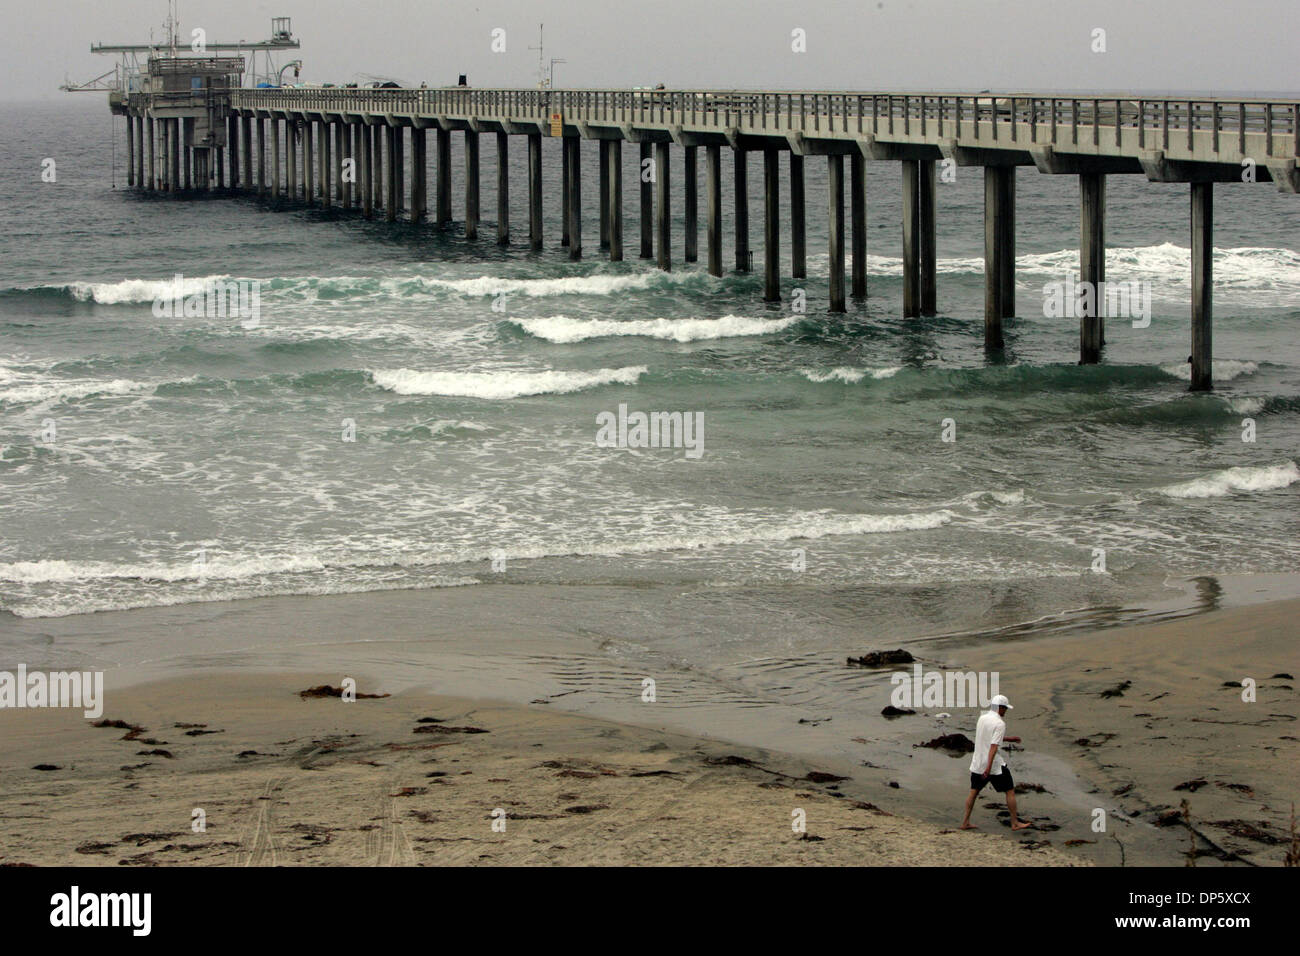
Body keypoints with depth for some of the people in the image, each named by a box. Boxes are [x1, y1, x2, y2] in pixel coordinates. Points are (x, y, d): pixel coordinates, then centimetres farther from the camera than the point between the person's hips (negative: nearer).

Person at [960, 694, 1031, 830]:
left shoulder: (982, 718, 8)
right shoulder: (999, 723, -15)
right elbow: (994, 746, -23)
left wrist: (1009, 739, 27)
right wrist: (988, 767, -27)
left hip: (977, 763, 7)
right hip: (994, 763, -7)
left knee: (974, 792, 13)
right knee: (1010, 791, 5)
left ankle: (965, 822, 10)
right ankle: (1015, 823, 7)